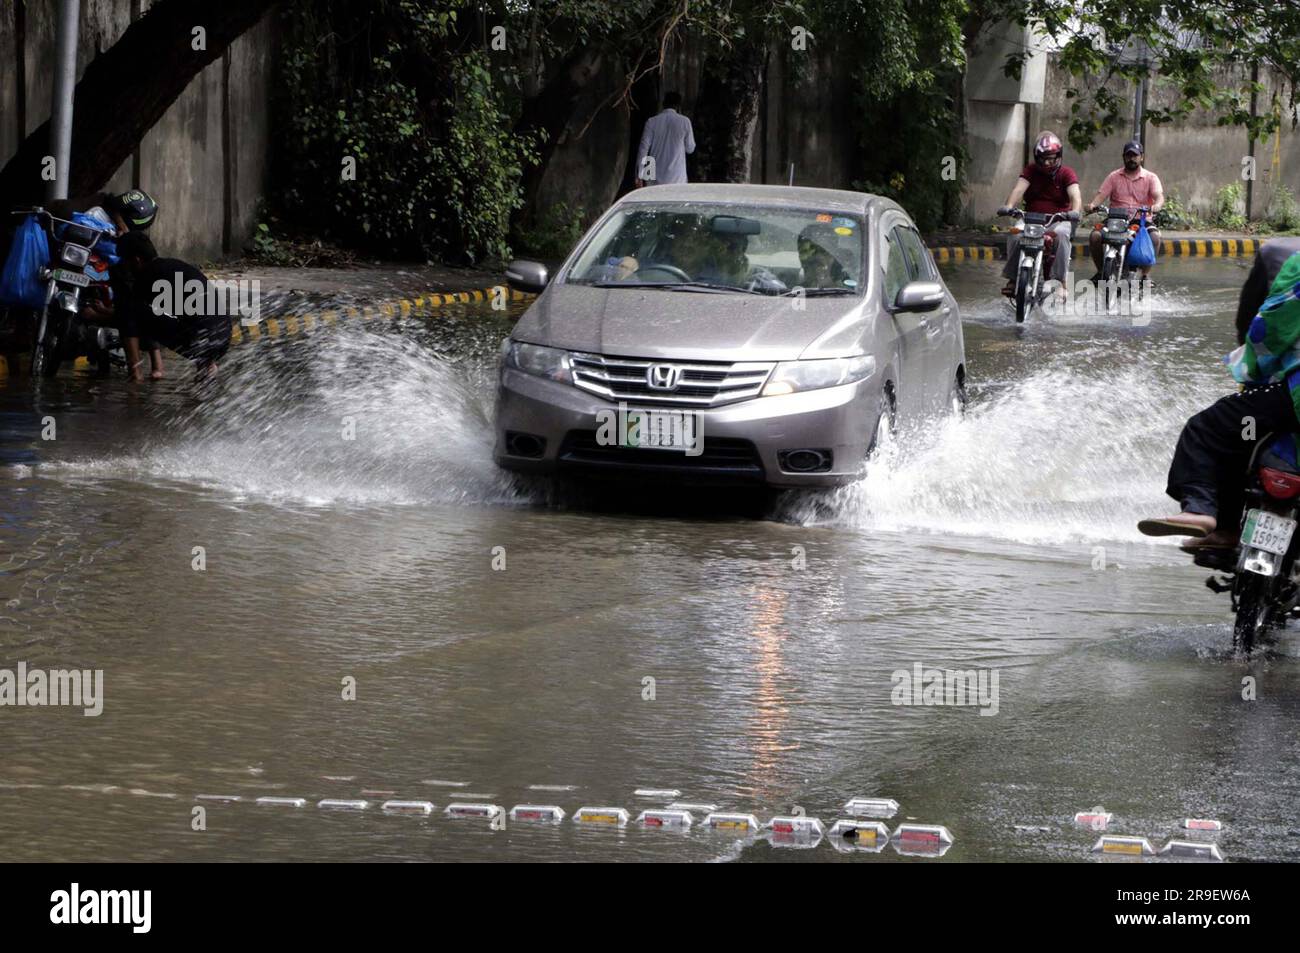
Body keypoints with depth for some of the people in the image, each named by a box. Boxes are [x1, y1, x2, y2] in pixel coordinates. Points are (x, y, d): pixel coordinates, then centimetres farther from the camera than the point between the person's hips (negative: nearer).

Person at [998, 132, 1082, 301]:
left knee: (1061, 234, -36)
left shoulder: (1066, 173, -1)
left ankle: (1060, 281, -33)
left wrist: (1075, 211, -40)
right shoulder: (1030, 171, 4)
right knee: (1016, 235, -29)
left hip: (1058, 219, -2)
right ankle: (1012, 279, -16)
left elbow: (1075, 195, -18)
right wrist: (1009, 206, -33)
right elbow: (1019, 189, -12)